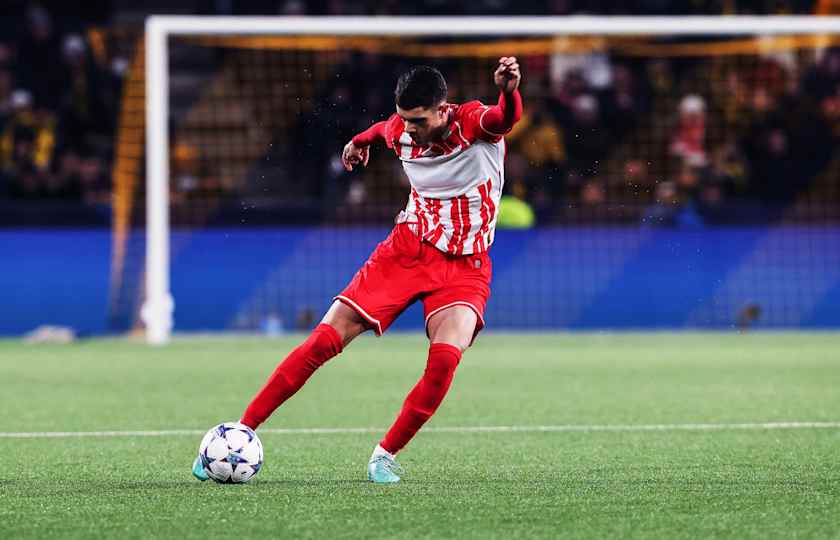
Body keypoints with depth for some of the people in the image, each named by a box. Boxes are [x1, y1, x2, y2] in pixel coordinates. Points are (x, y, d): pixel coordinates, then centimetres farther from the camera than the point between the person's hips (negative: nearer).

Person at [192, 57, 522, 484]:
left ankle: (387, 455, -7)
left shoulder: (473, 123, -19)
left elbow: (506, 117, -44)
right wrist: (361, 139, 44)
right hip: (406, 250, 3)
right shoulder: (401, 132, -5)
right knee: (325, 340, -7)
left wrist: (508, 92, -67)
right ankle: (242, 431, 3)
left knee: (446, 355, -28)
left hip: (464, 268, -3)